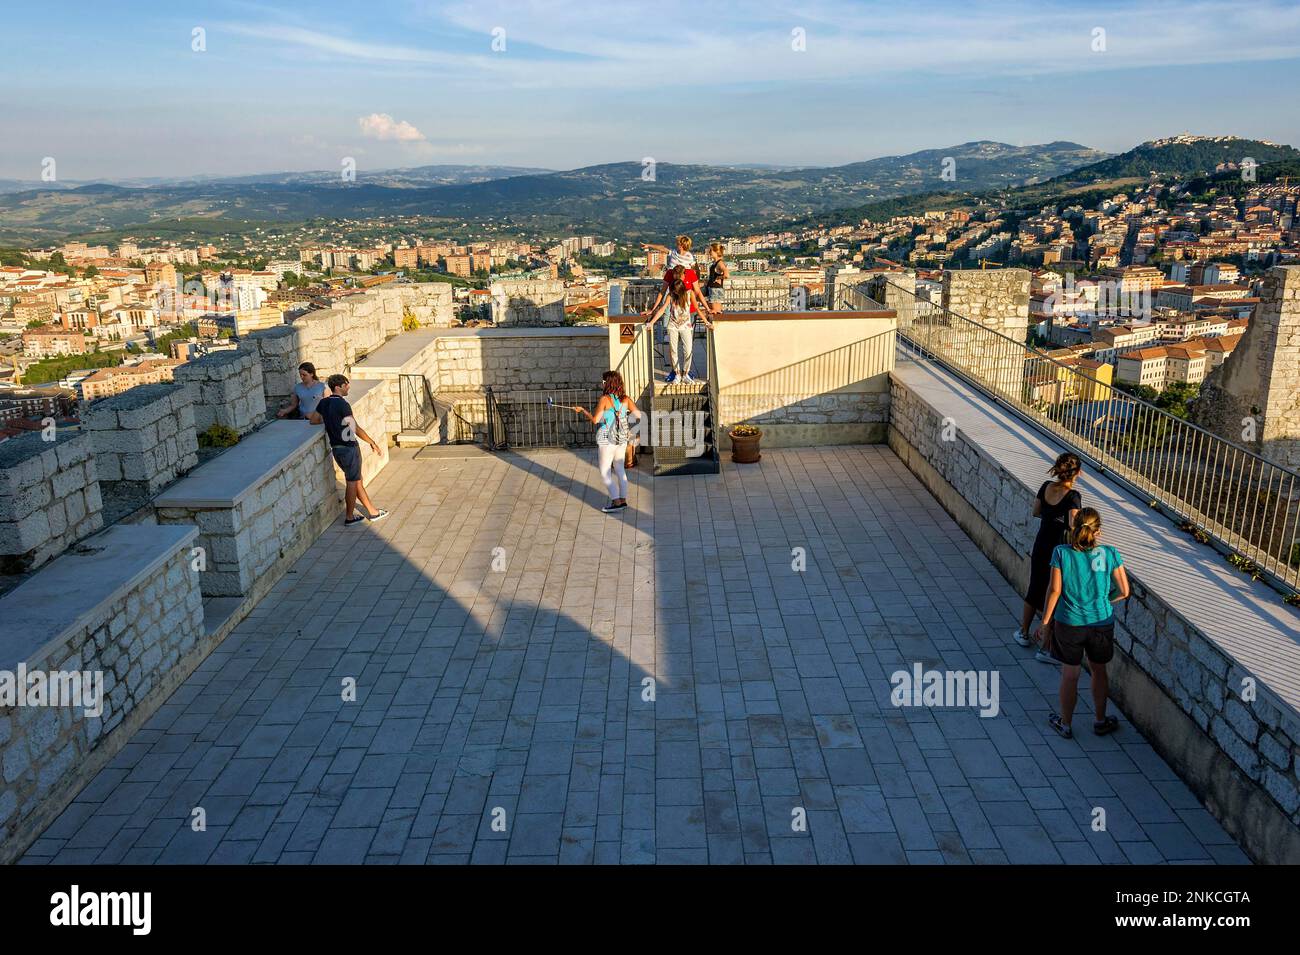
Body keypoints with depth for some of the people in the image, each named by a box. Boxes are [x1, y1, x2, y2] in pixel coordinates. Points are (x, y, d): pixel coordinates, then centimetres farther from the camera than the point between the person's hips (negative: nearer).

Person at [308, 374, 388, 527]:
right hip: (348, 447, -8)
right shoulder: (342, 404, -18)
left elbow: (313, 420, 11)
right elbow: (356, 429, -13)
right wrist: (372, 442, -2)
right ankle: (349, 518, 12)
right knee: (352, 482, 4)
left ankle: (373, 512, 23)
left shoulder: (324, 403, 4)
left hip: (336, 448, 8)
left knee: (357, 480, 15)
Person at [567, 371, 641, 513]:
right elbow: (638, 415, -3)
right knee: (620, 469, 17)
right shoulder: (625, 399, 0)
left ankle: (616, 501, 0)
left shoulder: (605, 399, -15)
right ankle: (623, 499, 19)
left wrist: (582, 410, 0)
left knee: (605, 472, 4)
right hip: (622, 438, 6)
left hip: (607, 439, -6)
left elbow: (595, 420, -14)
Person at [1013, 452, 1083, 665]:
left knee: (1034, 591, 23)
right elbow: (1073, 527, -30)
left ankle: (1024, 634, 38)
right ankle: (1045, 649, 13)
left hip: (1040, 548, 6)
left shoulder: (1046, 487, -3)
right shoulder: (1072, 497, -21)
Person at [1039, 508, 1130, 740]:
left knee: (1070, 675, 14)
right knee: (1099, 671, 22)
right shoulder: (1109, 554, -11)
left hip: (1070, 624, -1)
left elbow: (1055, 590, -12)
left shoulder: (1062, 553, -14)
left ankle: (1065, 723, 28)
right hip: (1101, 623, 1)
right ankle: (1101, 721, 37)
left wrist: (1045, 623, -2)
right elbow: (1124, 592, -5)